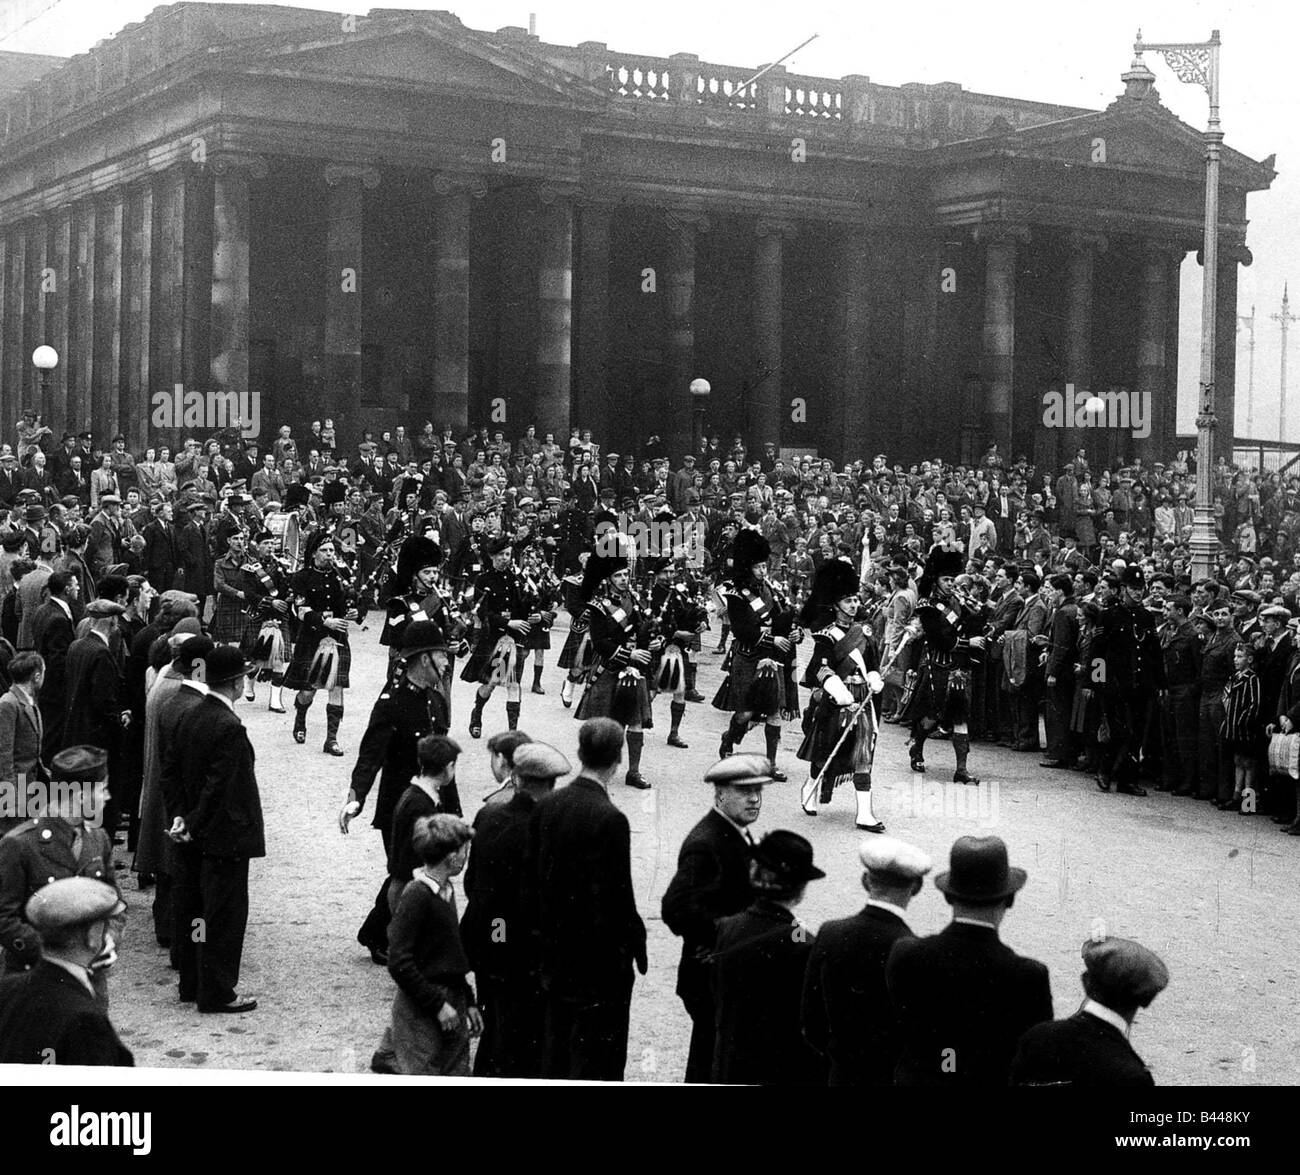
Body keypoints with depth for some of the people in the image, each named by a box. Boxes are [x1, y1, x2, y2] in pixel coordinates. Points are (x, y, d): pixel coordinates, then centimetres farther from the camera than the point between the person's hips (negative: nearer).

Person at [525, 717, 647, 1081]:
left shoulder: (546, 807, -1)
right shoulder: (610, 819, -21)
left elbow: (531, 878, 6)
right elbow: (618, 897, -20)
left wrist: (544, 931, 16)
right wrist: (635, 942, -7)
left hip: (556, 952, 7)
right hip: (600, 959, -7)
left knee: (556, 1048, 19)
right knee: (595, 1056, 4)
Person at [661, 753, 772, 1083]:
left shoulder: (737, 834, 8)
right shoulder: (704, 844, -23)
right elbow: (676, 907, -35)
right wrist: (715, 936, -24)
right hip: (712, 978, -9)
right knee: (711, 1065, 0)